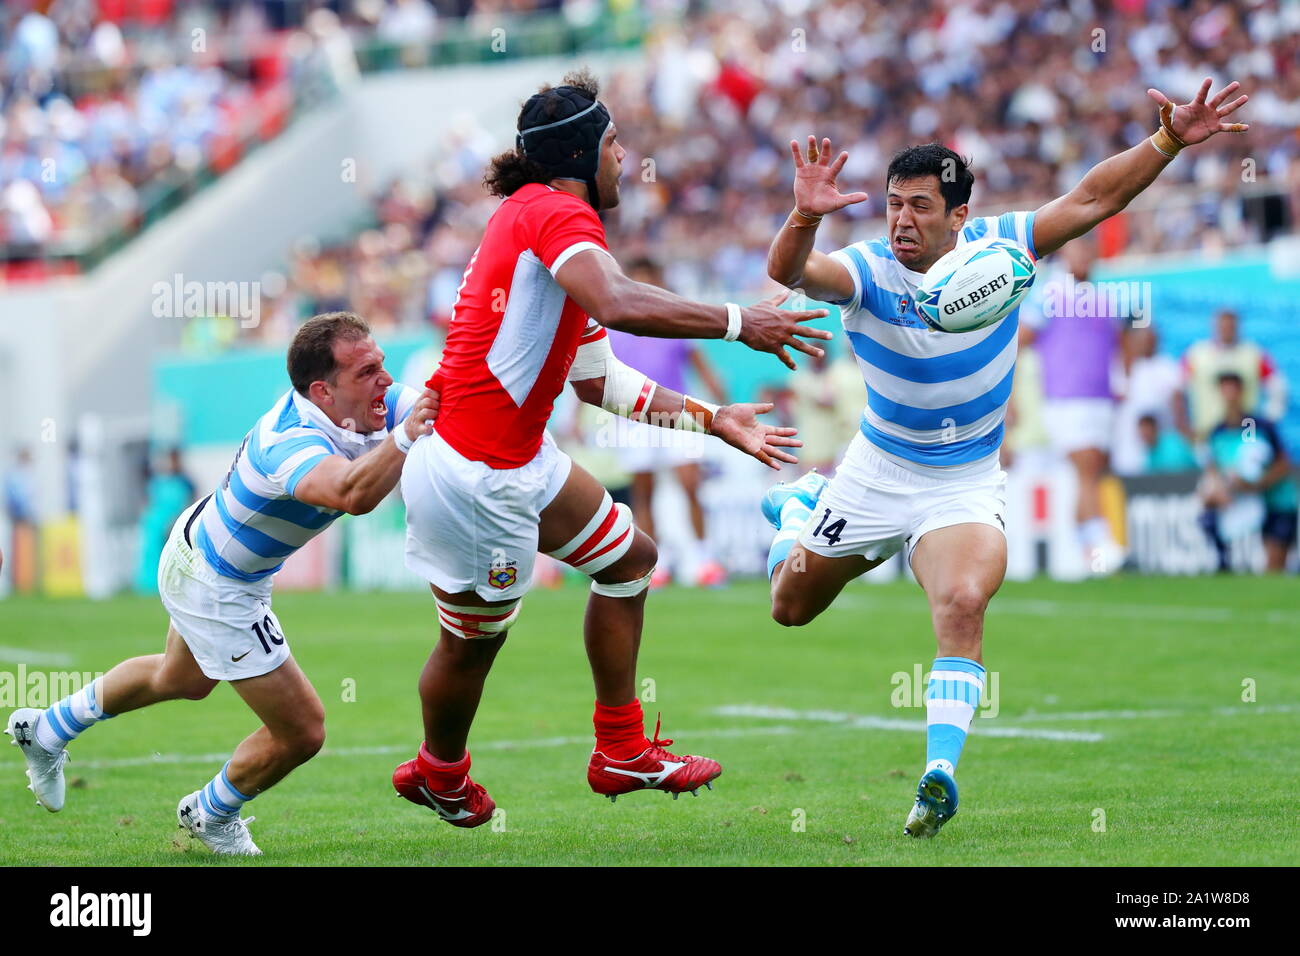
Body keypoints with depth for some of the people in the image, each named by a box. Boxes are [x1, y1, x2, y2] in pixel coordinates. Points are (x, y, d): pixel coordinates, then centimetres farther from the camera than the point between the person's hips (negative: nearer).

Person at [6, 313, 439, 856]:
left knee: (181, 680, 36)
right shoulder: (291, 444, -42)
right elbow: (352, 494, -63)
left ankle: (46, 730, 55)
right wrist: (403, 437, -73)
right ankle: (211, 814, 28)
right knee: (301, 732, -1)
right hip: (213, 590, -10)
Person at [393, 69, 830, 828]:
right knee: (473, 641, 7)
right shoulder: (553, 212, -17)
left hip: (521, 459, 11)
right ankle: (440, 774, 33)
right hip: (472, 474, -11)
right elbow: (619, 304, -37)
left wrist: (713, 420, 19)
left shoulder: (551, 219, 15)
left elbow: (601, 383, 20)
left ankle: (622, 753, 24)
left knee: (630, 558, 18)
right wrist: (739, 323, -29)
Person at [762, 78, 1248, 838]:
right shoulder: (867, 270, -20)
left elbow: (1092, 199, -13)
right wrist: (806, 218, -61)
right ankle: (798, 506, 51)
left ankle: (941, 771, -30)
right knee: (793, 606, 18)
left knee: (964, 604, -29)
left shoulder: (996, 246, -13)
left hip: (967, 484, -1)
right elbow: (790, 271, -40)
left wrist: (1169, 141, -25)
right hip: (876, 474, 1)